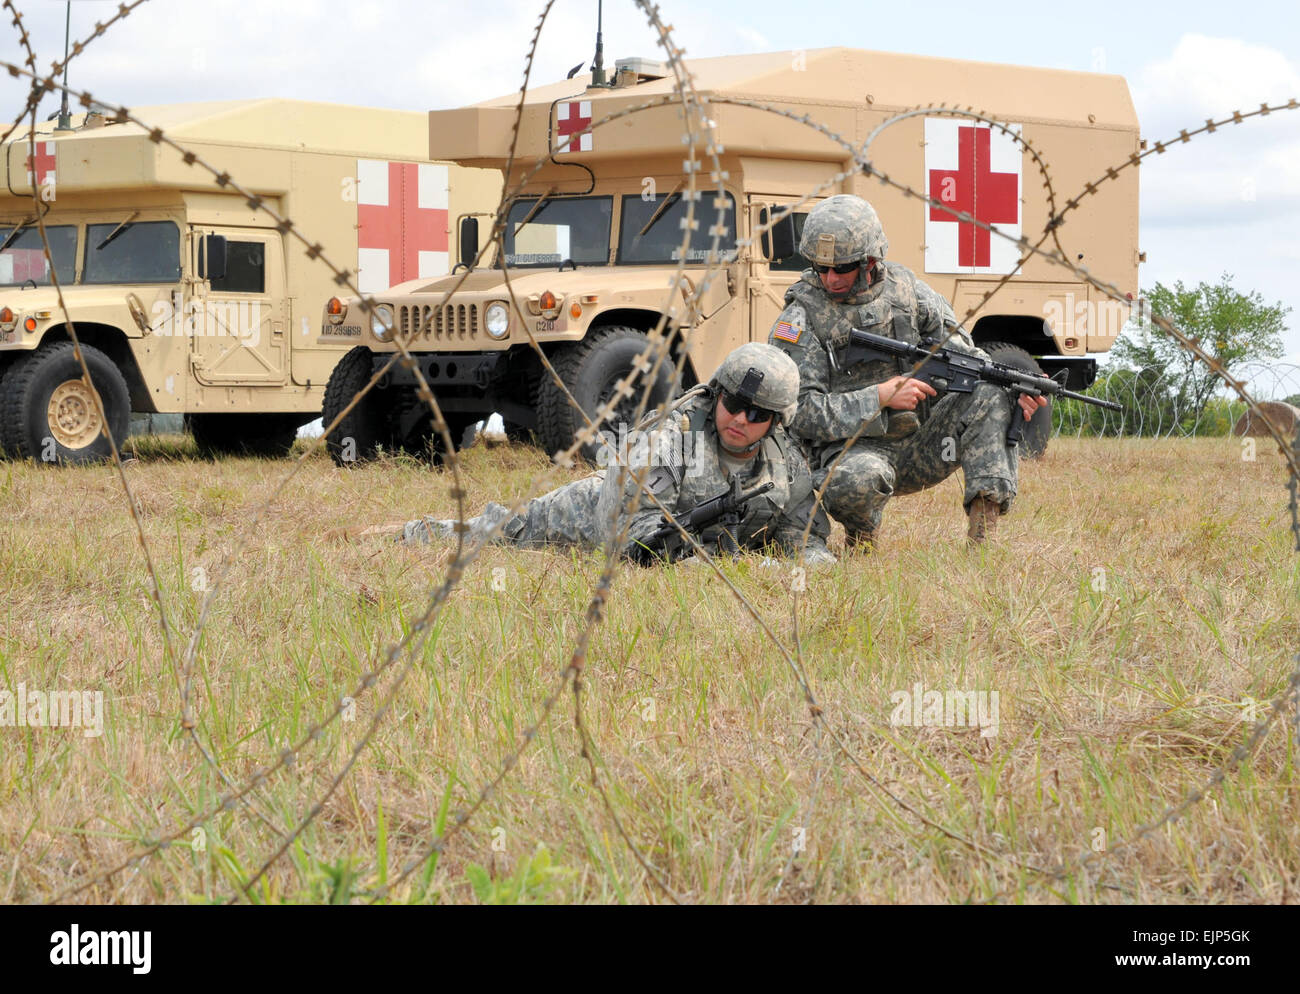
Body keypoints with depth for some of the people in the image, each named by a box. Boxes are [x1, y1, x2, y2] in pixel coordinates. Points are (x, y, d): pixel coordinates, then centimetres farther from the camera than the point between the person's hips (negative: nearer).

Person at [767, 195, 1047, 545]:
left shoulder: (903, 288, 5)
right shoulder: (800, 320, -8)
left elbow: (962, 354, 7)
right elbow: (798, 412, -15)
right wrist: (880, 397, -22)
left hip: (915, 447, 5)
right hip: (848, 449, -5)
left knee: (990, 395, -16)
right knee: (858, 476, -41)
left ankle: (983, 535, -23)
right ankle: (862, 539, -4)